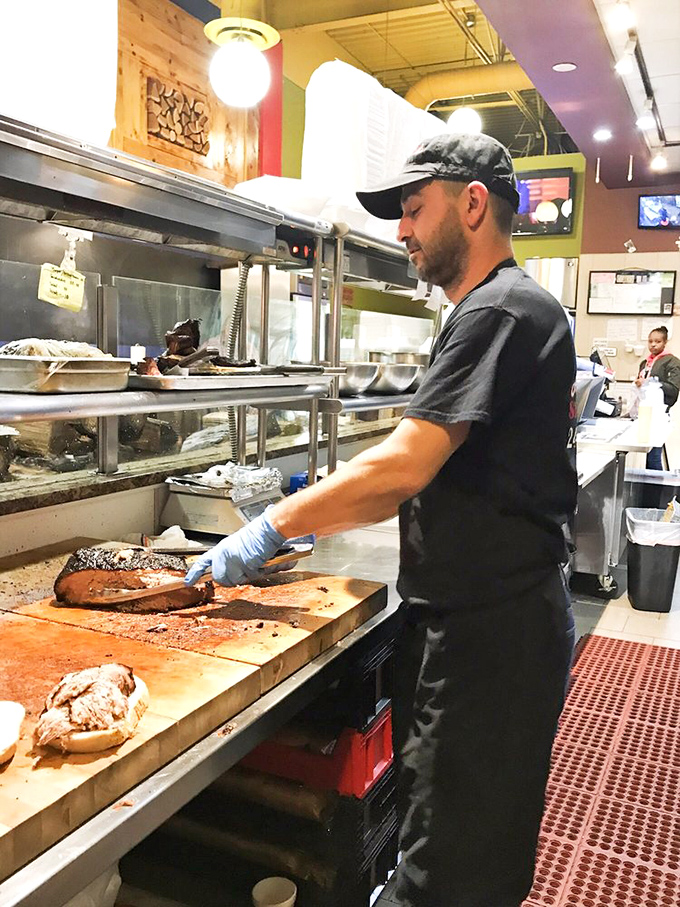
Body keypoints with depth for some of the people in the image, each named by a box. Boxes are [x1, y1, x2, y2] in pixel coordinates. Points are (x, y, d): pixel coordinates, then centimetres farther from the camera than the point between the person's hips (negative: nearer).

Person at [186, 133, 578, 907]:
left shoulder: (503, 311, -16)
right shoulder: (488, 313, 16)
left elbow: (405, 466, -24)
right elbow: (430, 485, 17)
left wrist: (274, 526, -14)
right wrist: (315, 522, 10)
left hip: (492, 632, -10)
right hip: (465, 619, 10)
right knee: (436, 827, 23)